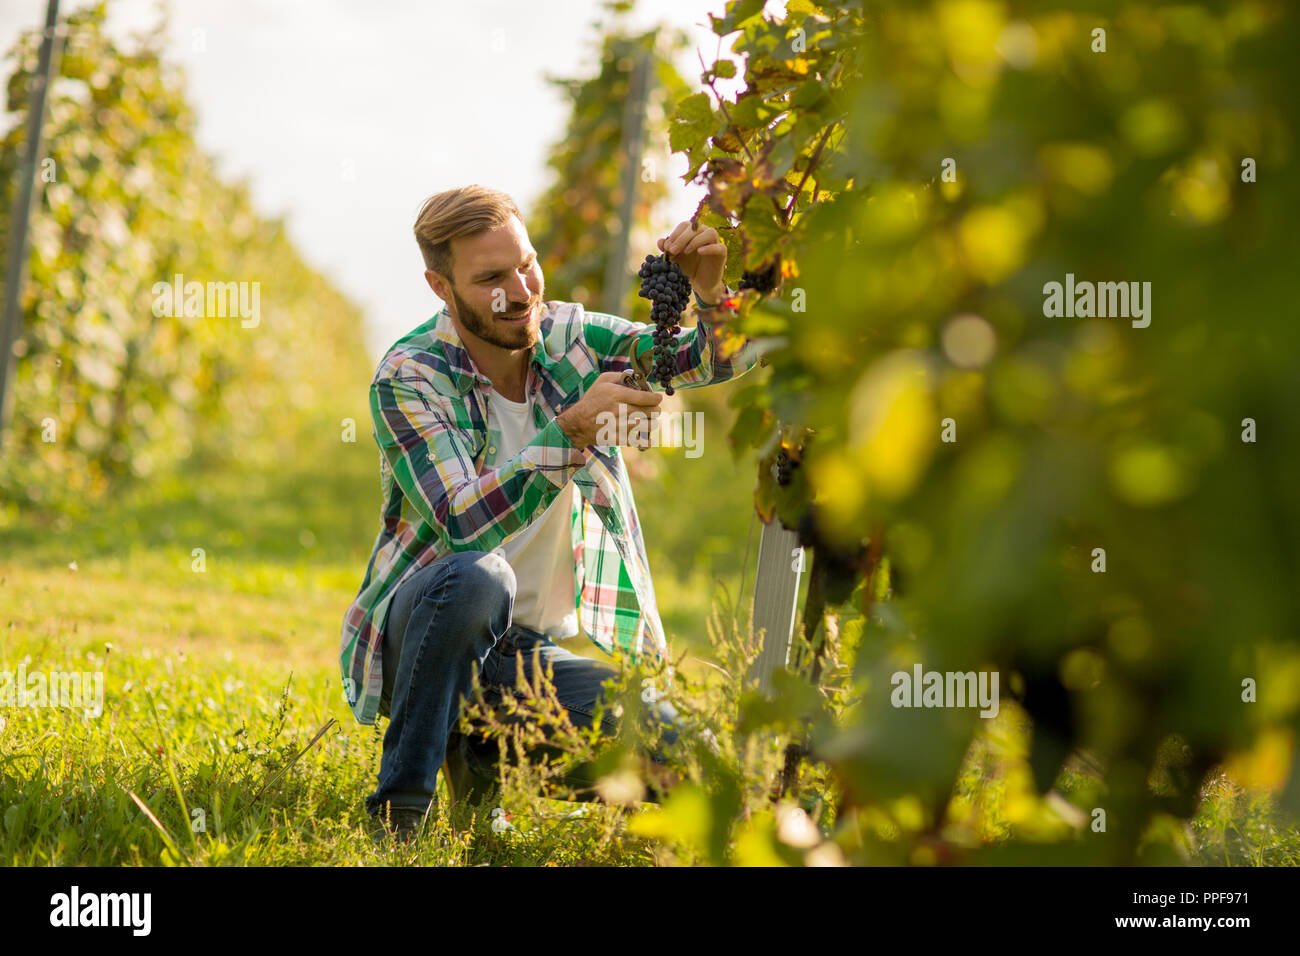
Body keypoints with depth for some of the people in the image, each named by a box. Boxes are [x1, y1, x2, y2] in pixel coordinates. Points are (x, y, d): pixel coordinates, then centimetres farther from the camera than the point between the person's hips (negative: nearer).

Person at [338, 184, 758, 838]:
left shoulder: (571, 339, 0)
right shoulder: (408, 377, -14)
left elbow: (718, 357, -6)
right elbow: (462, 522, -27)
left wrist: (712, 293, -29)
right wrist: (572, 429, -38)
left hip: (548, 652, 4)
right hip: (425, 635, -4)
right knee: (476, 577, -39)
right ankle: (399, 809, -21)